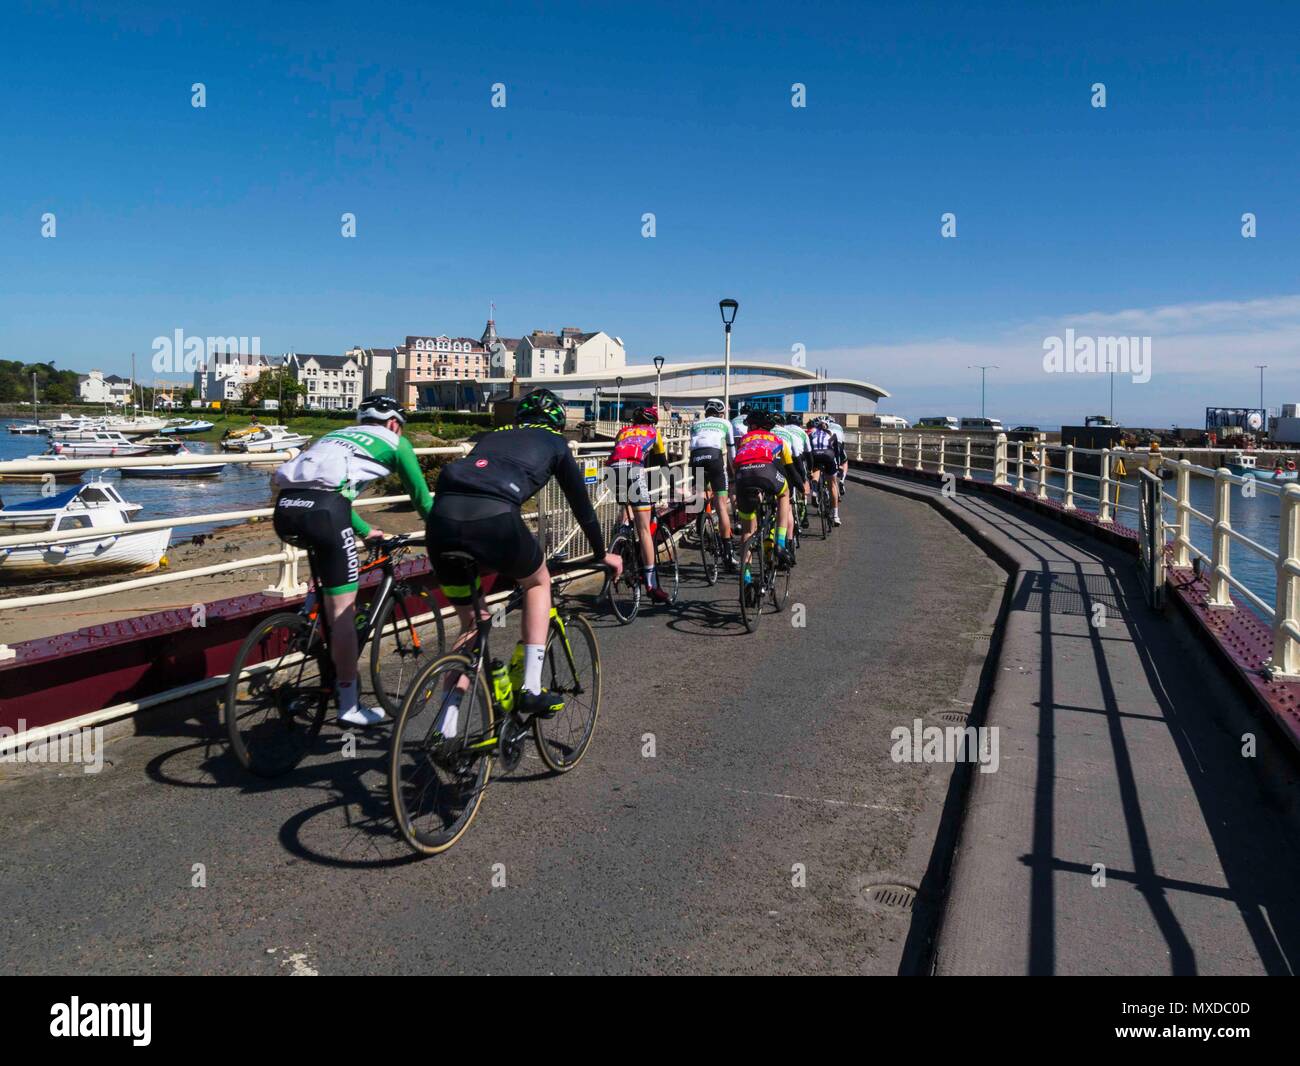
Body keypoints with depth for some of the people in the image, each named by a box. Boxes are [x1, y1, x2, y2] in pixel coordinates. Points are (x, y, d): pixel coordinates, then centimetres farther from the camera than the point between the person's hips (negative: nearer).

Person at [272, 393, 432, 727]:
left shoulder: (338, 434, 36)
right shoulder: (395, 442, 20)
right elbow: (421, 497, 24)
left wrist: (365, 530, 56)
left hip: (284, 509, 6)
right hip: (322, 511, -6)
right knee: (343, 610, 3)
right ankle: (350, 707, 10)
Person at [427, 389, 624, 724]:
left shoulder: (491, 435, 36)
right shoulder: (554, 442, 25)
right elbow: (581, 504, 30)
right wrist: (602, 553, 45)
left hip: (441, 518, 4)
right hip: (493, 519, -4)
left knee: (469, 626, 23)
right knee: (538, 583, 27)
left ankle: (445, 727, 17)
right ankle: (532, 689, 18)